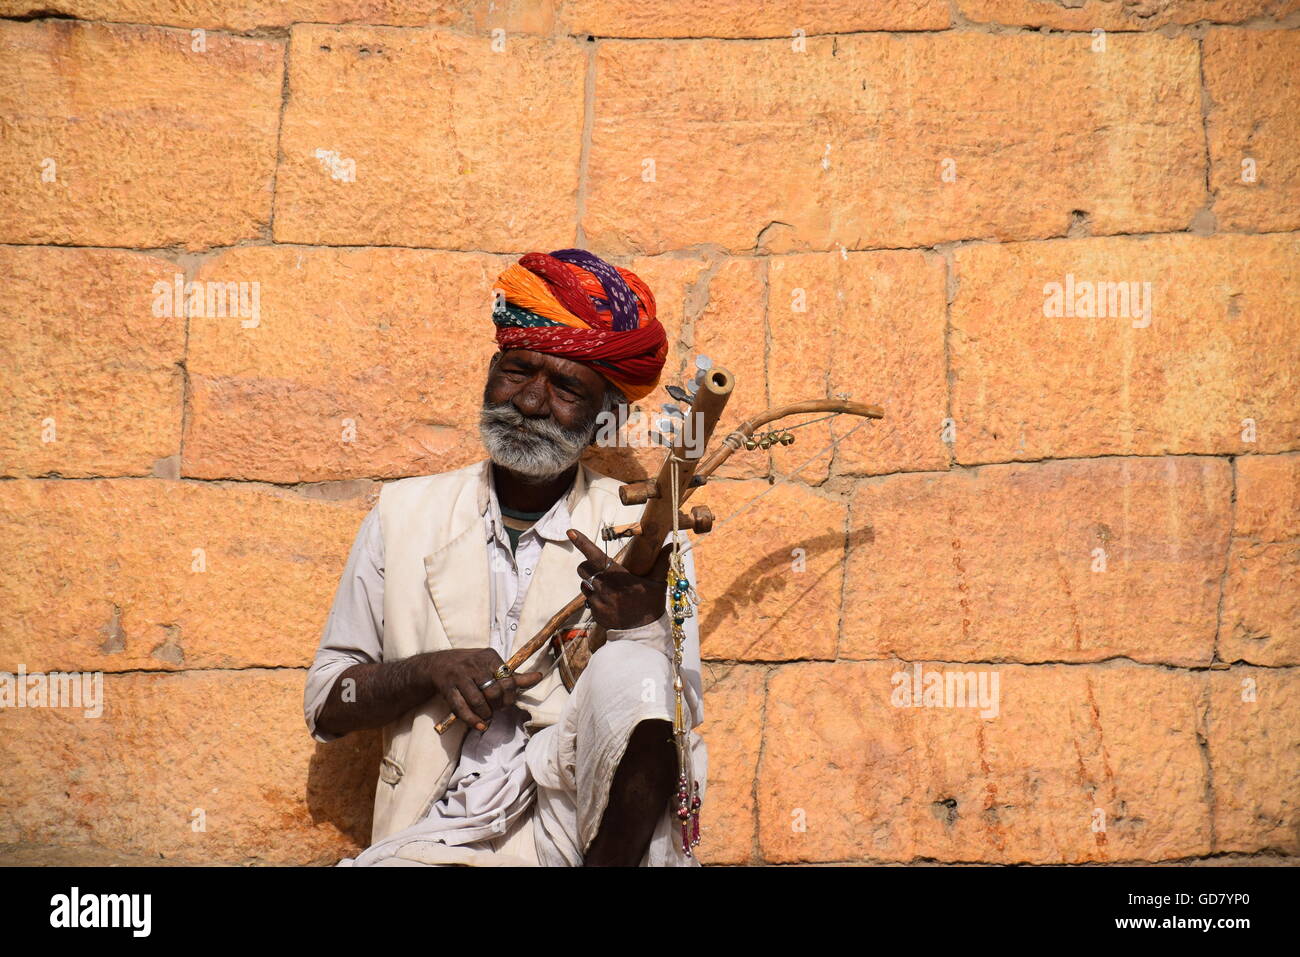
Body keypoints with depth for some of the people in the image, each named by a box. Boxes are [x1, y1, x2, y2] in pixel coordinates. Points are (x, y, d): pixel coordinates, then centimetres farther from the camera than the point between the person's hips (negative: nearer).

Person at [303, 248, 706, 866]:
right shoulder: (404, 514, 11)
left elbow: (685, 732, -1)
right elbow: (325, 705, 12)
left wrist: (644, 628, -20)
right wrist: (427, 671, -8)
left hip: (594, 819, 1)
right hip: (448, 833, 0)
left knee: (630, 670, -29)